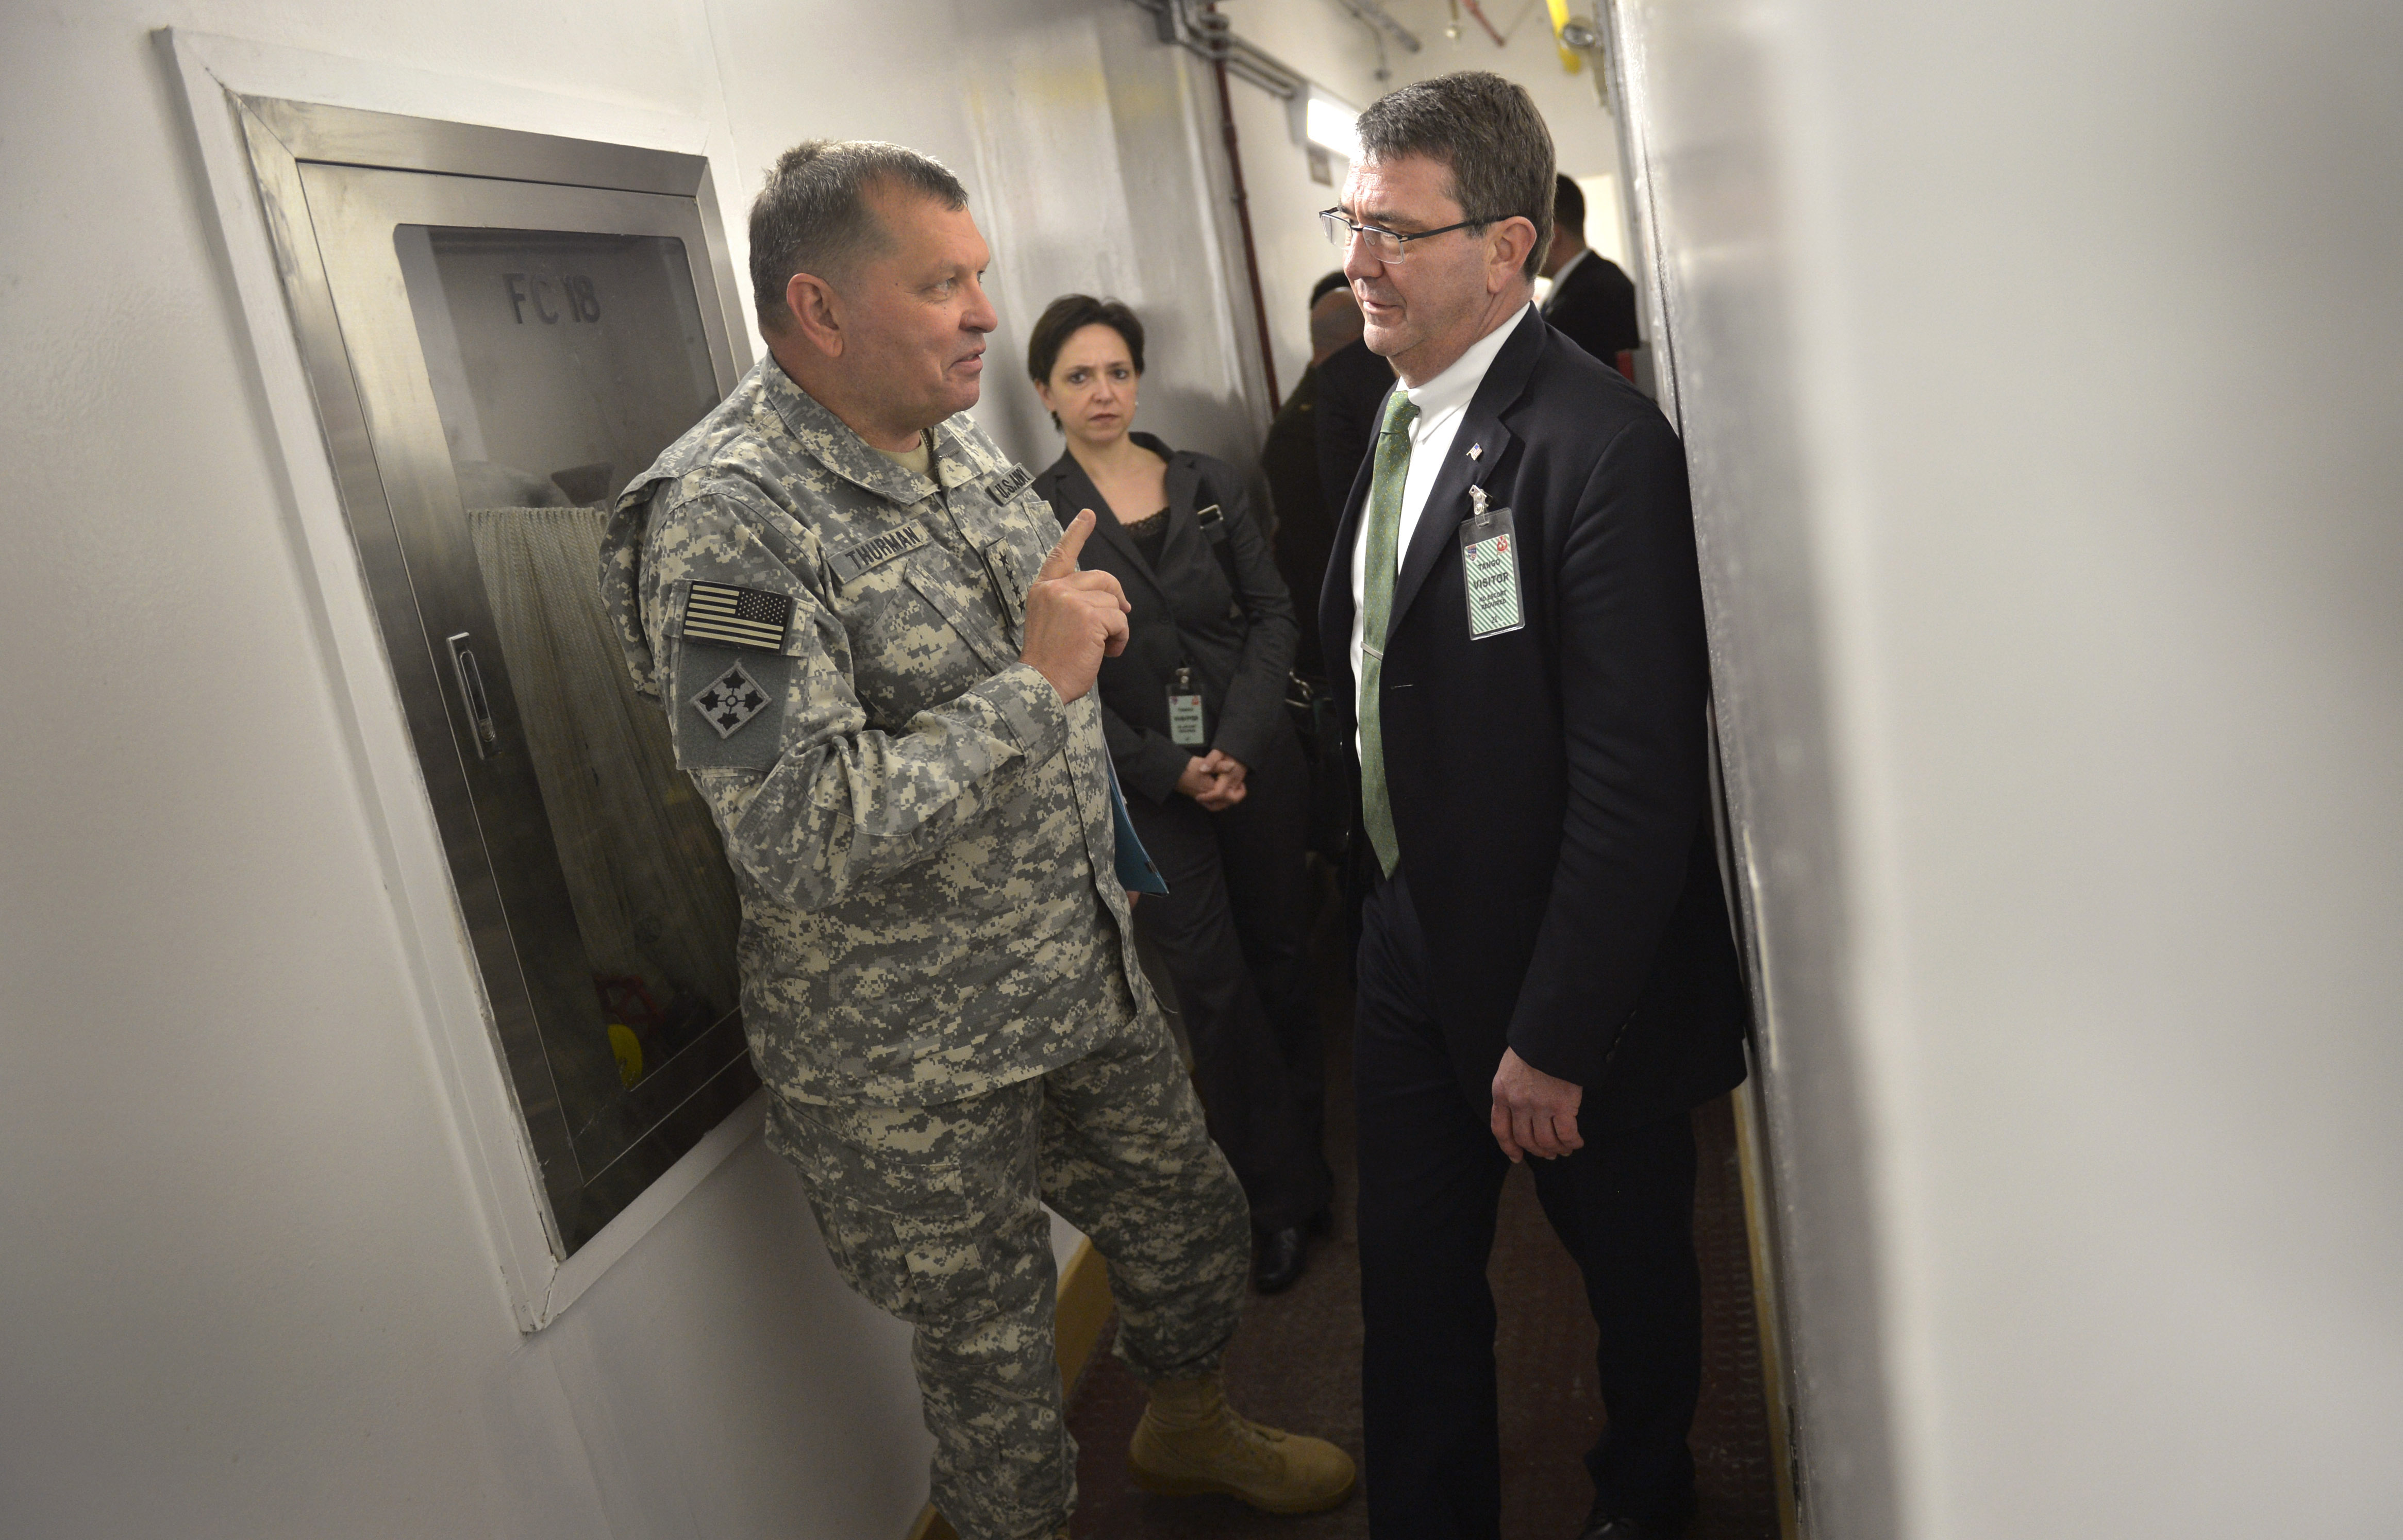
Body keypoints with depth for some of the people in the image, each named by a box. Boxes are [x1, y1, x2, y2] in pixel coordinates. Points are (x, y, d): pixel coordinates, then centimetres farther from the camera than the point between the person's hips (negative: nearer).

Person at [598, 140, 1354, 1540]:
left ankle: (1191, 1425, 53)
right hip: (912, 1057, -7)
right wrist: (1034, 679, -27)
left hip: (1088, 973, 8)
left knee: (1193, 1217, 24)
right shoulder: (725, 517, -24)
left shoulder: (961, 442, 4)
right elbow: (800, 837, -31)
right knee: (993, 1342, 13)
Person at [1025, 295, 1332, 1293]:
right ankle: (1279, 1200, 15)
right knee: (1215, 992, 1)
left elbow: (1272, 614, 5)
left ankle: (1307, 1165, 27)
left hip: (1258, 761, 3)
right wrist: (1170, 769, -12)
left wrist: (1241, 744, -9)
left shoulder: (1209, 483, 5)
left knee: (1282, 964, 10)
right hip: (1149, 786, -2)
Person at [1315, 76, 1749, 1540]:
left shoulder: (1602, 447, -24)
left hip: (1573, 979, -6)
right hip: (1413, 941, 7)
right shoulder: (1404, 417, 4)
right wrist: (1384, 894, 12)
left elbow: (1636, 788, -25)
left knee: (1634, 1271, 20)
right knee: (1412, 1282, 16)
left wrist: (1556, 1040, -20)